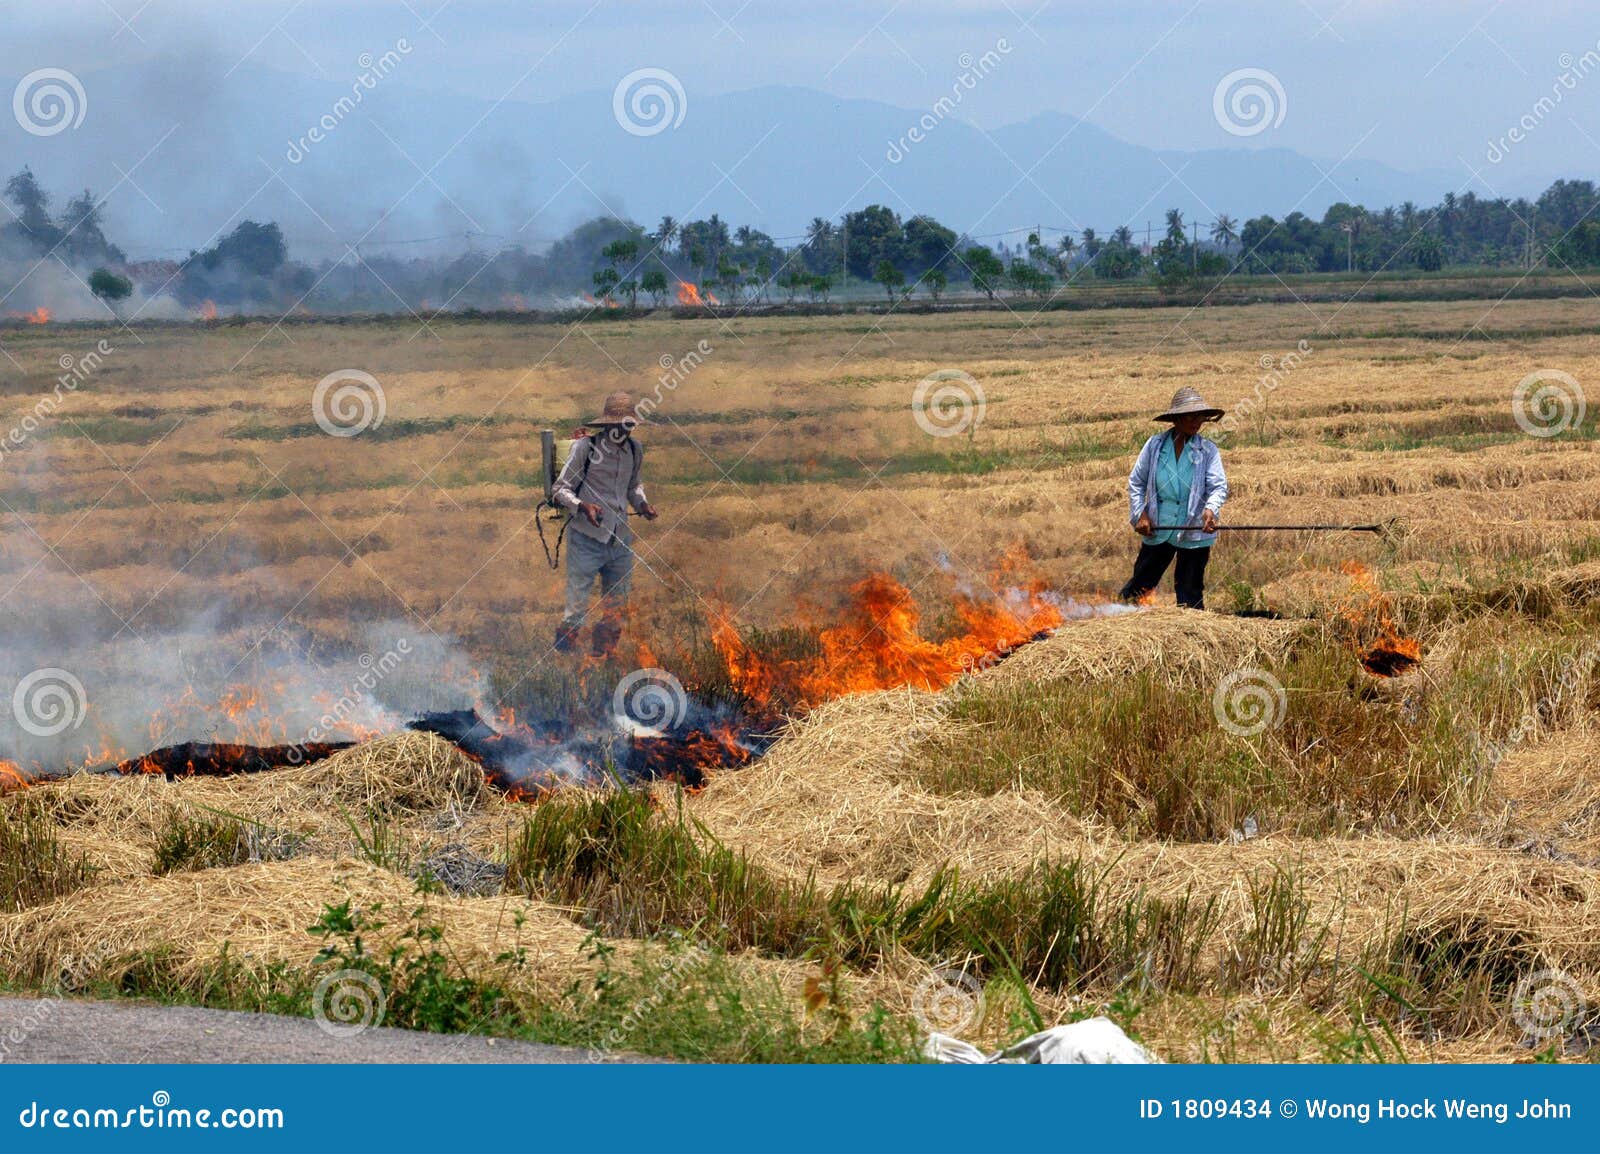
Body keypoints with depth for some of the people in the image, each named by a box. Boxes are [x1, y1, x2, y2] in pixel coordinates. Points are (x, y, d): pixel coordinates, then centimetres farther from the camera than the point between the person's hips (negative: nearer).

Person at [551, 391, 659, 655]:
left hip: (620, 542, 6)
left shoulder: (635, 451, 8)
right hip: (586, 541, -6)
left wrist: (643, 504, 5)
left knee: (616, 612, 13)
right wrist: (583, 506, -24)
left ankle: (601, 658, 28)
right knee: (577, 609, -6)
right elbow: (560, 489, -6)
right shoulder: (585, 447, -11)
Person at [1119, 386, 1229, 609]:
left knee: (1190, 596, 6)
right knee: (1139, 586, 9)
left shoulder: (1208, 450, -2)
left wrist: (1211, 509, -29)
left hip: (1194, 533, -1)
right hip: (1157, 530, 1)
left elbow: (1219, 486, -9)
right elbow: (1136, 481, 8)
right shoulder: (1155, 445, 0)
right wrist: (1140, 514, -2)